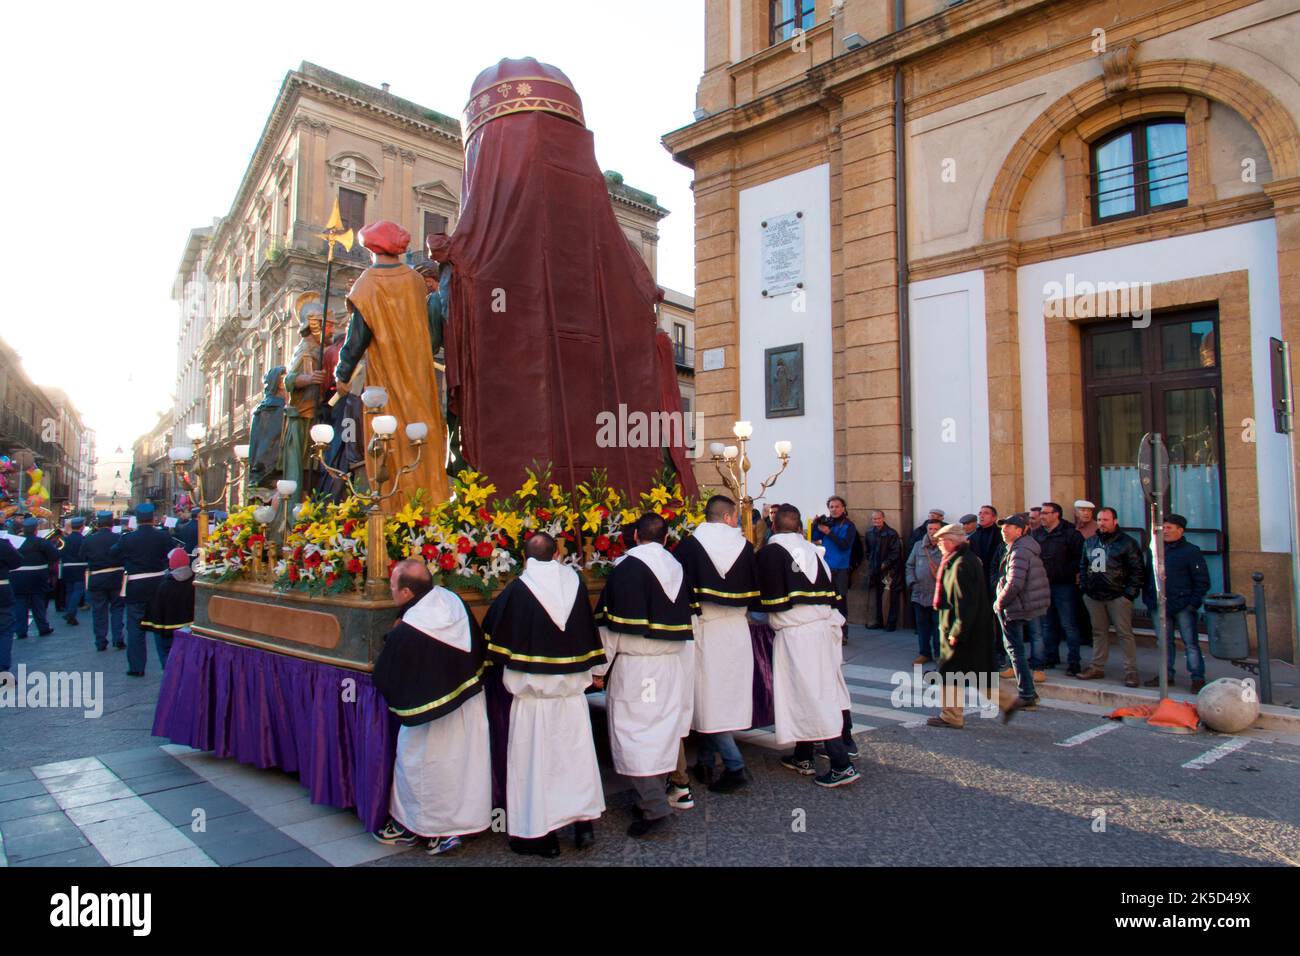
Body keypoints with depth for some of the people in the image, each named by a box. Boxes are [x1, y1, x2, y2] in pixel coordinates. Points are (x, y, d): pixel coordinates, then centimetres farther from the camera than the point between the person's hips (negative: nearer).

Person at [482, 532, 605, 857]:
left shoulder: (517, 590, -11)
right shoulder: (575, 583, -2)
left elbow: (491, 629, -1)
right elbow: (590, 632, 7)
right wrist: (588, 669, 19)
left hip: (531, 688, -3)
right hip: (572, 686, 3)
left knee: (535, 759, 6)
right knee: (576, 754, 14)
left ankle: (540, 835, 14)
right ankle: (584, 824, 18)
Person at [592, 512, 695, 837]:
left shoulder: (626, 568, -11)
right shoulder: (677, 568, 8)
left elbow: (612, 625, -12)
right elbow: (688, 621, 13)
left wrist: (599, 666, -4)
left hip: (635, 664, -6)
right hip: (674, 662, 7)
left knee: (633, 733, -1)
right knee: (665, 730, 14)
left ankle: (655, 807, -5)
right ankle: (661, 793, 24)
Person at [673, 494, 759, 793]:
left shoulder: (688, 546, -9)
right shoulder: (743, 546, -1)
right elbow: (753, 592, 5)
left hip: (704, 628, -3)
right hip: (737, 630, 3)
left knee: (709, 699, 3)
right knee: (725, 696, 12)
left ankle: (734, 766, 1)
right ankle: (705, 763, 20)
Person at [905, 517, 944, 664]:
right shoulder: (918, 546, 9)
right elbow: (910, 566, 14)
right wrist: (912, 582, 3)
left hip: (938, 595, -4)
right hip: (919, 594, 4)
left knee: (938, 626, 2)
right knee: (922, 625, 11)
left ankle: (939, 654, 14)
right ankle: (924, 653, 23)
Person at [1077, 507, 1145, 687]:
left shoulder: (1127, 543, -3)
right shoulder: (1089, 542, 13)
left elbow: (1137, 570, -5)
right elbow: (1083, 567, 21)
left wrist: (1130, 593, -10)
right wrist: (1084, 588, 11)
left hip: (1118, 596, -5)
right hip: (1094, 597, 5)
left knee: (1124, 633, -4)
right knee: (1099, 632, 12)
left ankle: (1131, 671, 1)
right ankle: (1097, 667, 18)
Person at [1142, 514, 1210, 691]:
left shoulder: (1191, 551, -3)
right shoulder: (1154, 550, 12)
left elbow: (1202, 581, -3)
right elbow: (1147, 576, 18)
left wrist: (1193, 603, -10)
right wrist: (1147, 599, 9)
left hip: (1182, 608, -5)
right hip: (1159, 607, 5)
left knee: (1190, 643, -1)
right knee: (1164, 642, 11)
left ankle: (1197, 678, 7)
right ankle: (1166, 675, 19)